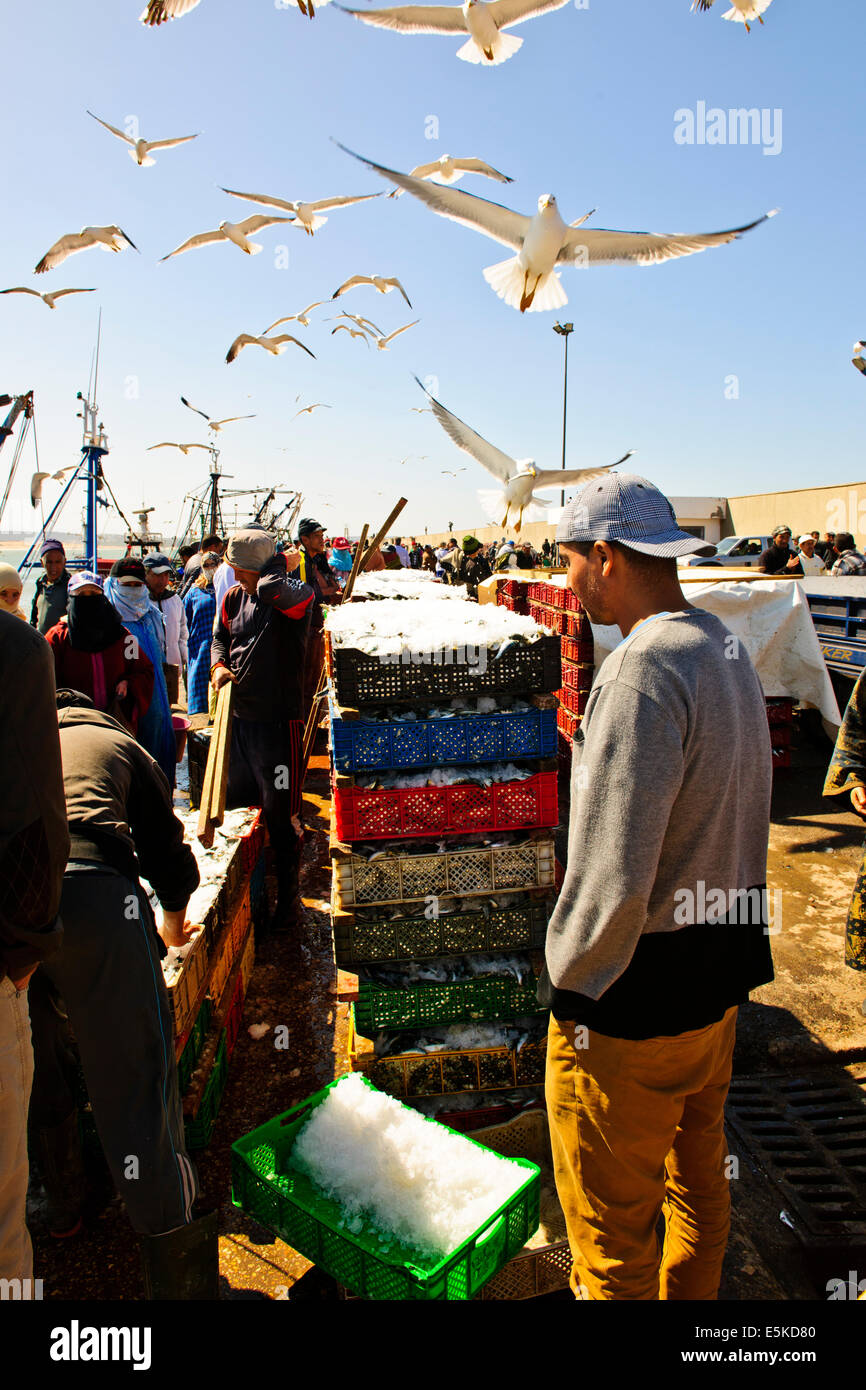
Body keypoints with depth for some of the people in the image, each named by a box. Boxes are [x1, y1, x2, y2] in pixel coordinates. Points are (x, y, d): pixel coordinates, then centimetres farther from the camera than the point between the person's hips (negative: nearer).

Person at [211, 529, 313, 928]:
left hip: (278, 721, -7)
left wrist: (280, 564, -18)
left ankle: (287, 898, 18)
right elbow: (220, 637, 23)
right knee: (236, 805, 18)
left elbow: (272, 590, -38)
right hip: (238, 717, 7)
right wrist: (219, 664, 3)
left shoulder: (297, 595, -14)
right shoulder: (234, 596, 7)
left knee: (280, 814, 1)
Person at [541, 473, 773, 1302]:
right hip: (721, 974, 9)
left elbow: (613, 880, -30)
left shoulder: (643, 674, -26)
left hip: (633, 998, -9)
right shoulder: (728, 653, 4)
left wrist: (566, 984, -14)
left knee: (613, 1226, 13)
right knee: (698, 1178, 28)